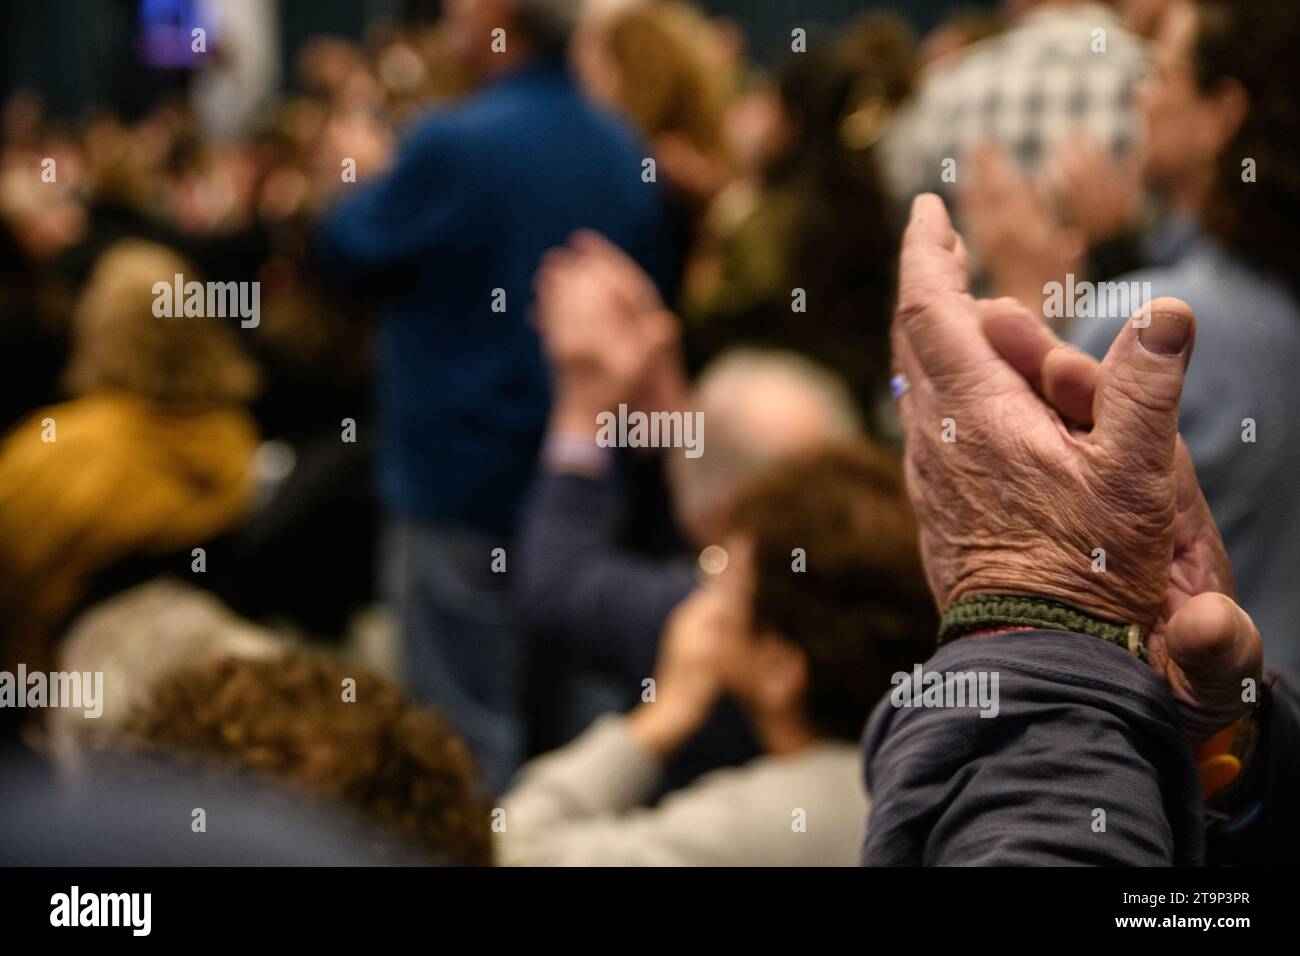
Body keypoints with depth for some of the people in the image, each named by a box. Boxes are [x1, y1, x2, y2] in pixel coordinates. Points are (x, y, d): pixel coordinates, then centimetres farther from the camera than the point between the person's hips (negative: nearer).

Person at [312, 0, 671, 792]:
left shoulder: (457, 146, -18)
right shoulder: (624, 153, 2)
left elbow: (348, 251, -5)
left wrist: (362, 181, 13)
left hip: (463, 484, -7)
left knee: (469, 726, 2)